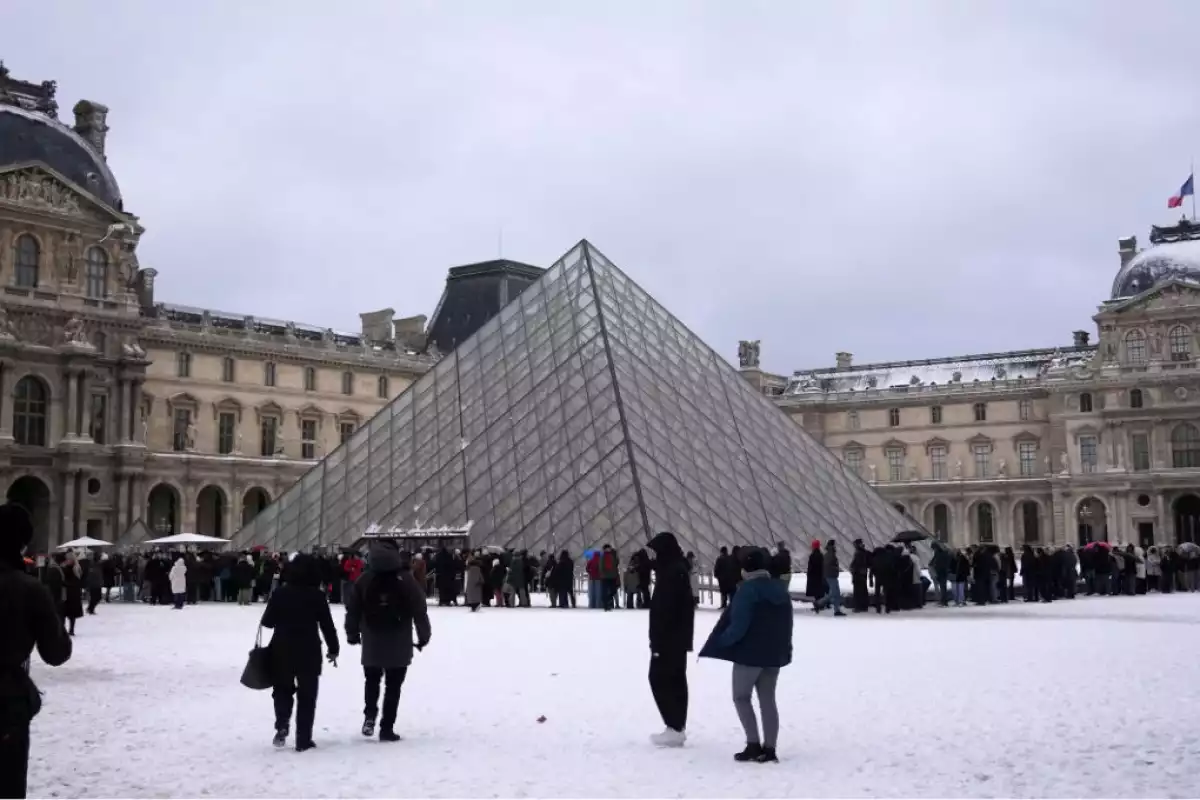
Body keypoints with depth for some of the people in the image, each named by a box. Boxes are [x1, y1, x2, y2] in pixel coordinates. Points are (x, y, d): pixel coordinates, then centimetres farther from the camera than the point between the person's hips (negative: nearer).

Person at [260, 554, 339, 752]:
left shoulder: (280, 593, -5)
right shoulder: (317, 595, -8)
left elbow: (267, 621, 1)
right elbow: (327, 625, -5)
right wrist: (333, 649, 5)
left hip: (282, 649, 1)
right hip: (309, 651, -1)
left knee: (282, 689, 19)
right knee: (307, 694, 9)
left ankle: (282, 725, -3)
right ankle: (303, 740, 8)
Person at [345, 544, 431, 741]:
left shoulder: (365, 580, -5)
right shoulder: (406, 580, -9)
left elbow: (353, 609, -1)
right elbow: (420, 610, -8)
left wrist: (352, 634, 14)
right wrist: (424, 636, 5)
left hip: (372, 643, 2)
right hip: (399, 645, -2)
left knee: (372, 680, 22)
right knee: (393, 686, 7)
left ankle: (369, 715, 1)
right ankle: (387, 728, 5)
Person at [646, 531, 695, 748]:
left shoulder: (672, 572, -19)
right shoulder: (676, 570, 13)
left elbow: (665, 610, -22)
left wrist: (658, 640, -21)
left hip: (669, 638, -10)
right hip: (676, 636, 10)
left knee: (660, 679, -5)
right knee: (675, 681, 12)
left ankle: (675, 728, -6)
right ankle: (677, 727, 16)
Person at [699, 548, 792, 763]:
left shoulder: (748, 590, -16)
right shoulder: (780, 589, 9)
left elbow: (738, 624, -21)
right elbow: (786, 624, 14)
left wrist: (720, 643, -10)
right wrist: (784, 649, 21)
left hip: (750, 653, -7)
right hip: (775, 653, 7)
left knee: (741, 697, 6)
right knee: (767, 700, 11)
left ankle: (753, 745, -3)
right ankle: (769, 749, 7)